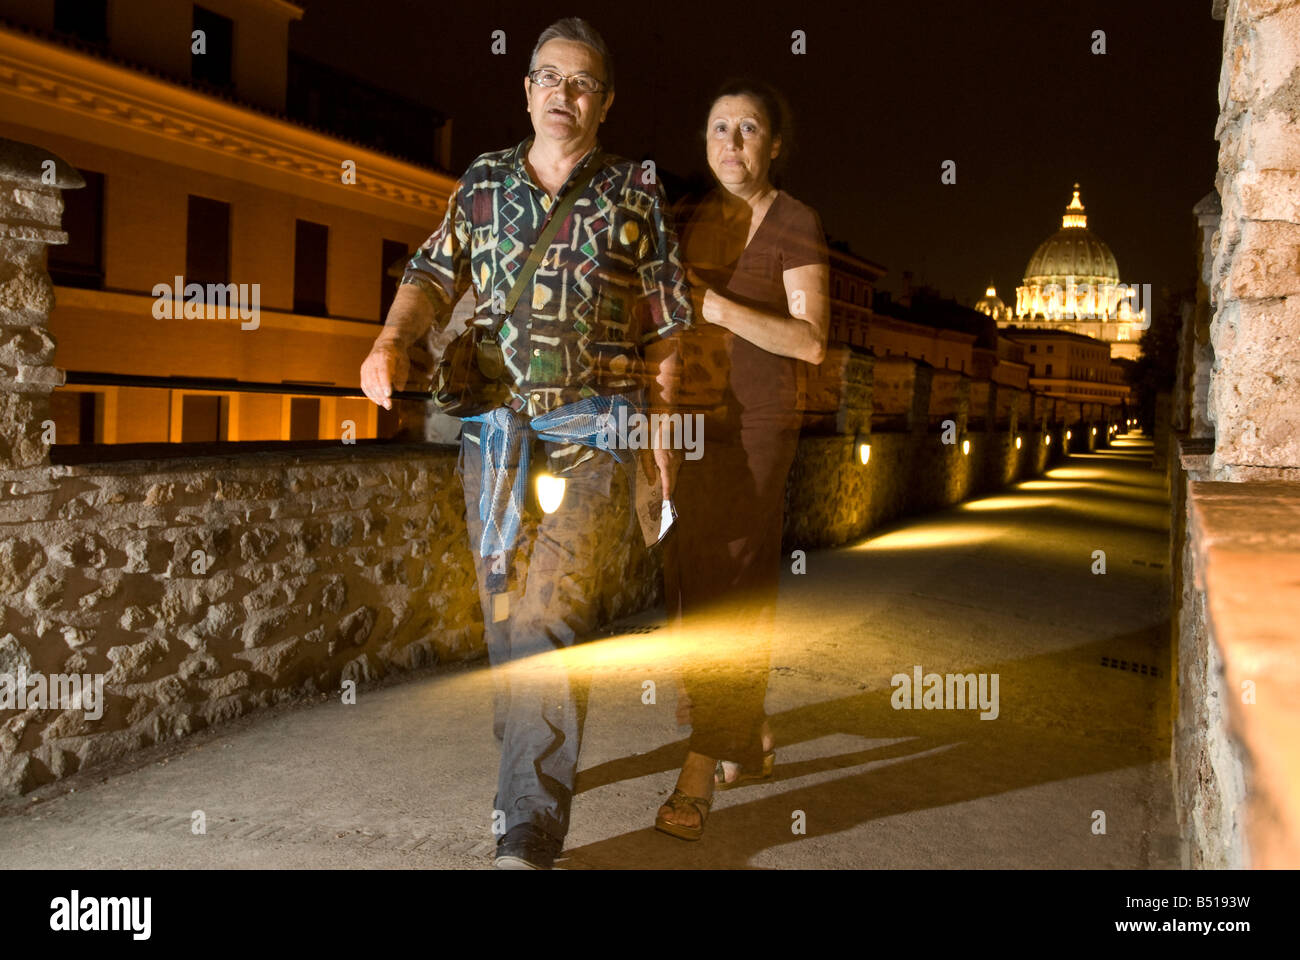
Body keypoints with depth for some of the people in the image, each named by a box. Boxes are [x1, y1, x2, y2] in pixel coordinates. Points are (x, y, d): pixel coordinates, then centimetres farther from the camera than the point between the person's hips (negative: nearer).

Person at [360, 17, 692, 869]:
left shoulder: (635, 193, 5)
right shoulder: (483, 182, 14)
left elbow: (665, 325, 4)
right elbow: (434, 274, 8)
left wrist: (663, 429, -2)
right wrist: (393, 342, -12)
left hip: (593, 430, -4)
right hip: (495, 424, 4)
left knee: (552, 617, -14)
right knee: (505, 611, 11)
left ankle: (530, 834, -10)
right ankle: (534, 759, 32)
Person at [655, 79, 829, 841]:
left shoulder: (796, 223, -4)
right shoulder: (690, 221, 14)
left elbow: (811, 341, -13)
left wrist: (713, 305, -21)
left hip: (758, 422, -6)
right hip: (693, 419, 6)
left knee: (729, 588, -10)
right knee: (694, 584, 8)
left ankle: (701, 773, -5)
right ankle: (752, 741, 25)